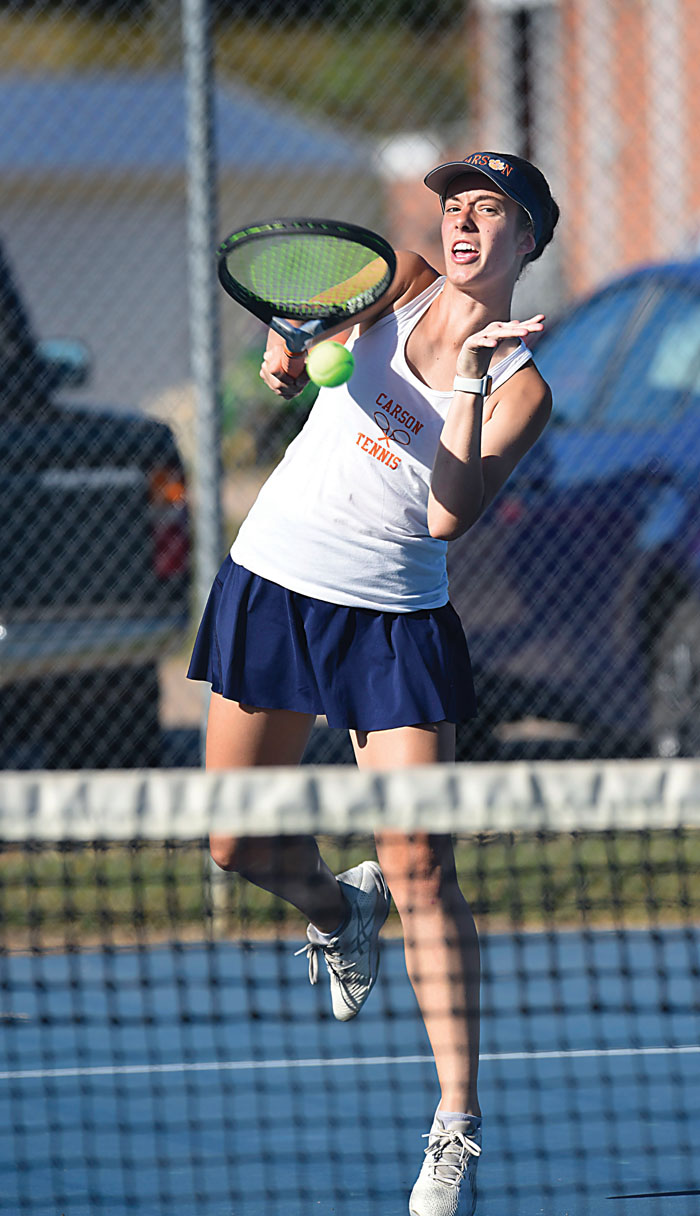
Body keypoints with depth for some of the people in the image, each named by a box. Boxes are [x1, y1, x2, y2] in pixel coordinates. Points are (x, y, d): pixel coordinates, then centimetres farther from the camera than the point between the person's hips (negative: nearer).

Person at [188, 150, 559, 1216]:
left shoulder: (523, 387, -6)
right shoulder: (403, 288, 3)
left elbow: (449, 515, -17)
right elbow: (304, 310, -9)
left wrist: (469, 379, -25)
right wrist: (288, 351, -32)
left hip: (396, 620, -3)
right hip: (272, 585, 3)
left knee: (420, 870, -11)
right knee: (240, 845, 7)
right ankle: (337, 905, 42)